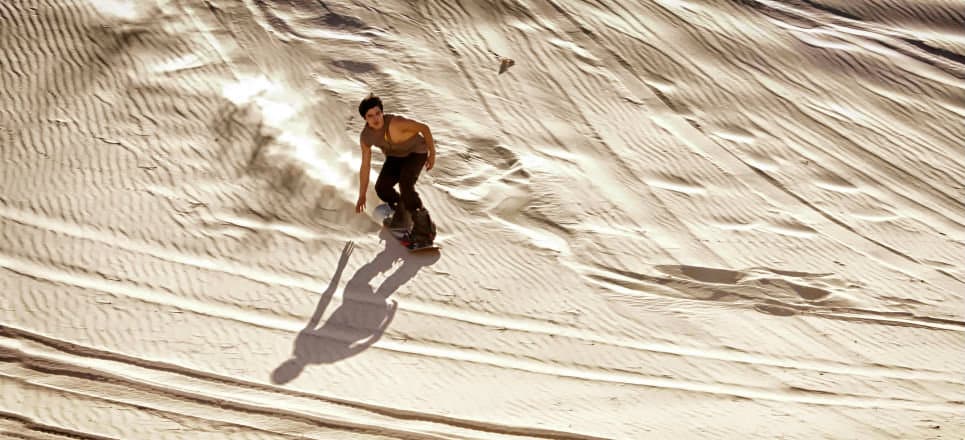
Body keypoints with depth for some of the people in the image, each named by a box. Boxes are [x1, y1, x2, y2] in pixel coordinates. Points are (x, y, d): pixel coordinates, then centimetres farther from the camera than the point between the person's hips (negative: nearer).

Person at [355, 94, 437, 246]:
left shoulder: (395, 123, -36)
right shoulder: (365, 137, -16)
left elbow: (424, 128, -23)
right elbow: (365, 166, -5)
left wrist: (432, 154, -17)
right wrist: (362, 196, 1)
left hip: (416, 152, -5)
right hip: (395, 156, 5)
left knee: (405, 184, -29)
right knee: (382, 188, -14)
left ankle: (424, 229, -23)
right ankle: (402, 212, 19)